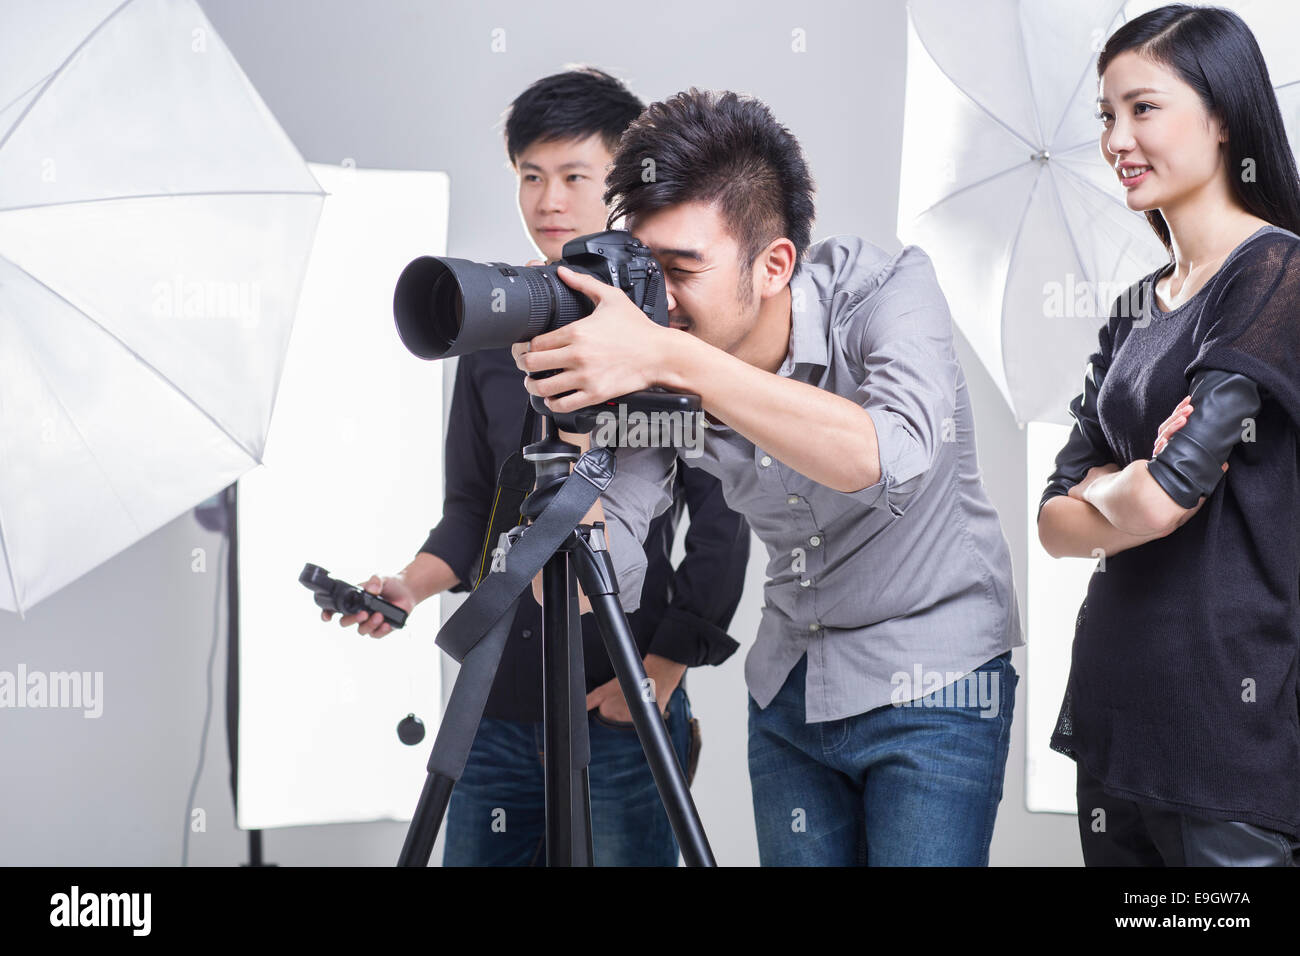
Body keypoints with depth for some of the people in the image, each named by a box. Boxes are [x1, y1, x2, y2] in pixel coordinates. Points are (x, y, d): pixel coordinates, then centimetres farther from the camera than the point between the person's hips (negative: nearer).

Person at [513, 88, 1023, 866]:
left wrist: (671, 358, -45)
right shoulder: (651, 380, -10)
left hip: (933, 687, -4)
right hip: (791, 688, 4)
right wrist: (569, 423, -26)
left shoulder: (890, 288, -21)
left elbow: (890, 454, -42)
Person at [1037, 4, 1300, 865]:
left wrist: (1103, 487, 1)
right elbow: (1057, 524, 8)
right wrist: (1135, 489, -11)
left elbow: (1161, 498, -19)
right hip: (1116, 712, 8)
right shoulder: (1136, 311, 14)